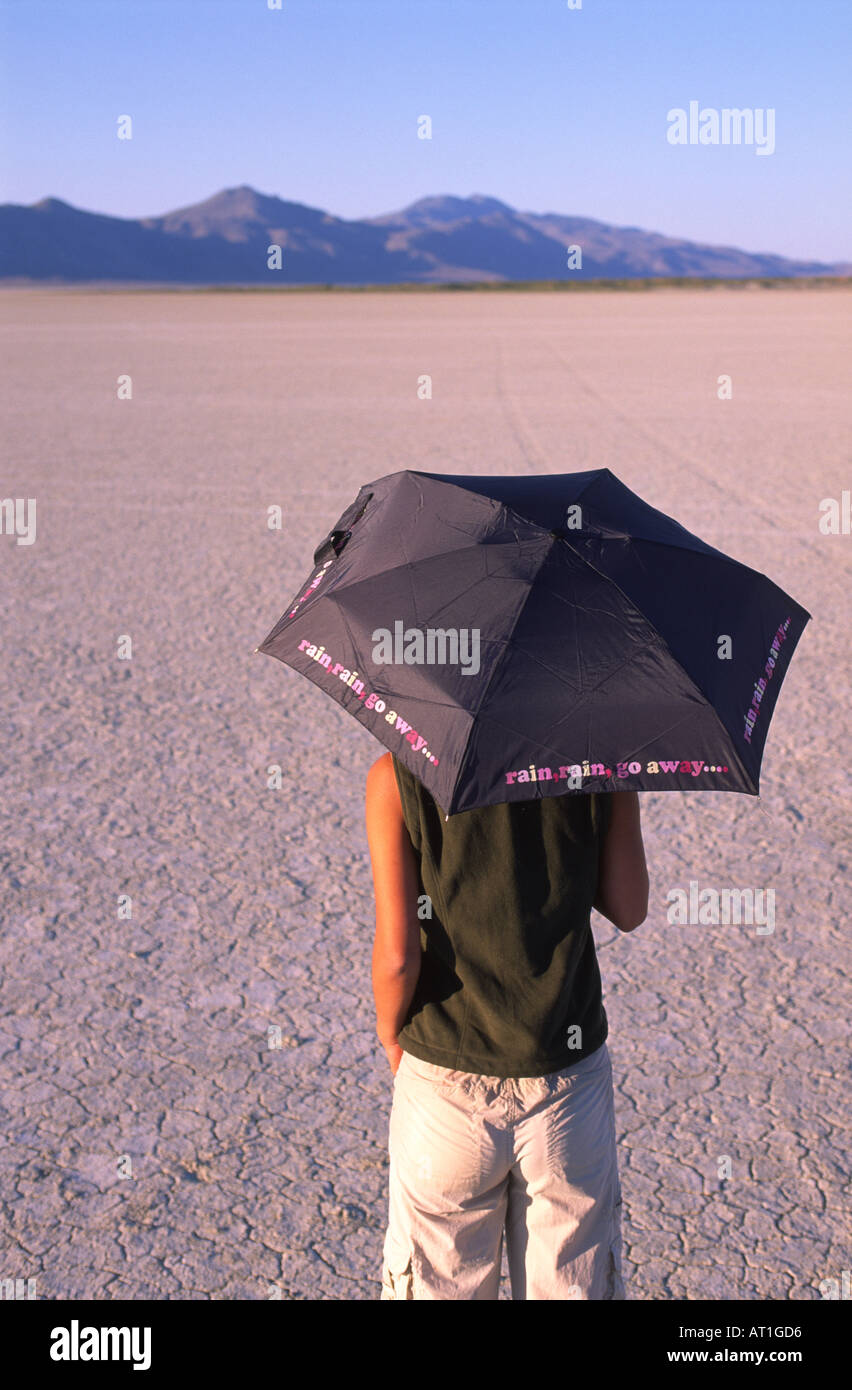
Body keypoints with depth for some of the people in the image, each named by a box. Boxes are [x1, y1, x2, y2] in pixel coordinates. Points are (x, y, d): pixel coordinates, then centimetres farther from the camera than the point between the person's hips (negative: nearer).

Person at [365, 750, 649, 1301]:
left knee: (435, 1287, 18)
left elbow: (397, 959, -14)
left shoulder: (396, 776, -12)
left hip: (445, 1085, -1)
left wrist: (390, 1032, 6)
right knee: (574, 1285, 19)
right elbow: (629, 910, -1)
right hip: (570, 1075, 1)